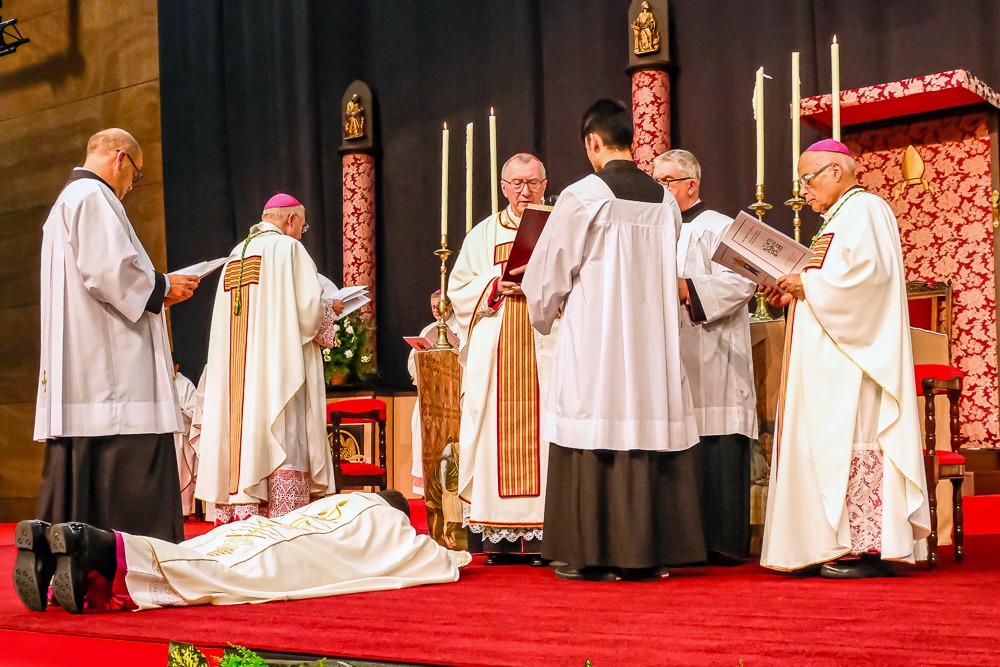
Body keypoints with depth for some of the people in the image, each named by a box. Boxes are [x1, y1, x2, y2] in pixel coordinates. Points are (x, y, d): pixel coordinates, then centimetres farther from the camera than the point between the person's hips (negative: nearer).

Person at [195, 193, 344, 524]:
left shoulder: (237, 254, 17)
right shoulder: (289, 248, -4)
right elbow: (308, 308, -13)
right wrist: (331, 309, 9)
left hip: (236, 368, 7)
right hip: (280, 364, -7)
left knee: (244, 434, 6)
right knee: (284, 438, -7)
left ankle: (237, 513, 4)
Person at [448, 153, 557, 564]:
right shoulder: (483, 234, 18)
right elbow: (459, 290, 11)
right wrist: (495, 286, -6)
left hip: (546, 349, -2)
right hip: (494, 355, 2)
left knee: (544, 431, -9)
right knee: (499, 433, -4)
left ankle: (544, 533, -8)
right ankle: (500, 535, -2)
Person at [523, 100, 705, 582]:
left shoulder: (582, 197, -9)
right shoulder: (665, 201, 7)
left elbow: (546, 274, -2)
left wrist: (544, 311, 18)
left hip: (594, 344, -5)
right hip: (653, 348, 5)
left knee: (597, 439, 0)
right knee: (650, 431, 7)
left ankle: (595, 555, 2)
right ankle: (649, 553, 10)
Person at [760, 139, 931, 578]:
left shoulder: (865, 209, -7)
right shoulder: (838, 219, 24)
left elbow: (867, 273, -21)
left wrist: (808, 283, -13)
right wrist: (792, 295, 8)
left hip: (853, 356, -10)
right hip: (830, 360, 10)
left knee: (851, 441, -12)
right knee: (832, 443, 5)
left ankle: (866, 548, -11)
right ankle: (845, 546, 6)